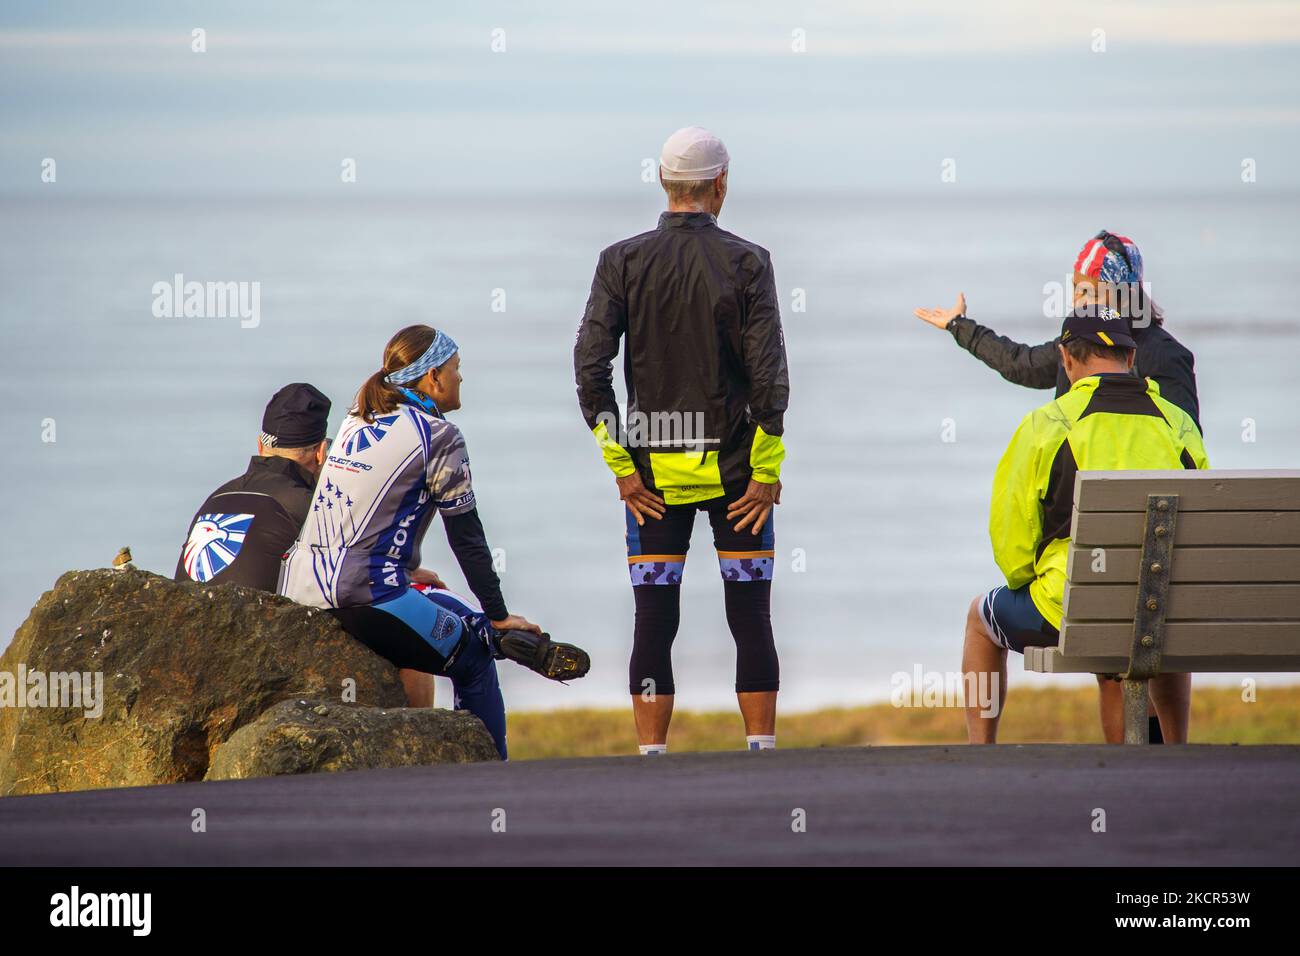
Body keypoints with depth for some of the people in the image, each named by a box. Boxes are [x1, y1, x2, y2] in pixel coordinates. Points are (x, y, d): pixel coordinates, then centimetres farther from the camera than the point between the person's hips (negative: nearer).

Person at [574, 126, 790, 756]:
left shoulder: (622, 261, -2)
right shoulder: (747, 262, -5)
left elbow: (590, 368, -8)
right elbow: (768, 376, -10)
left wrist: (622, 467, -3)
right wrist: (767, 471, -4)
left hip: (654, 472, 1)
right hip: (733, 467, -1)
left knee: (654, 624, 3)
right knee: (750, 622, 5)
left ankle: (653, 759, -1)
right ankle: (762, 757, 2)